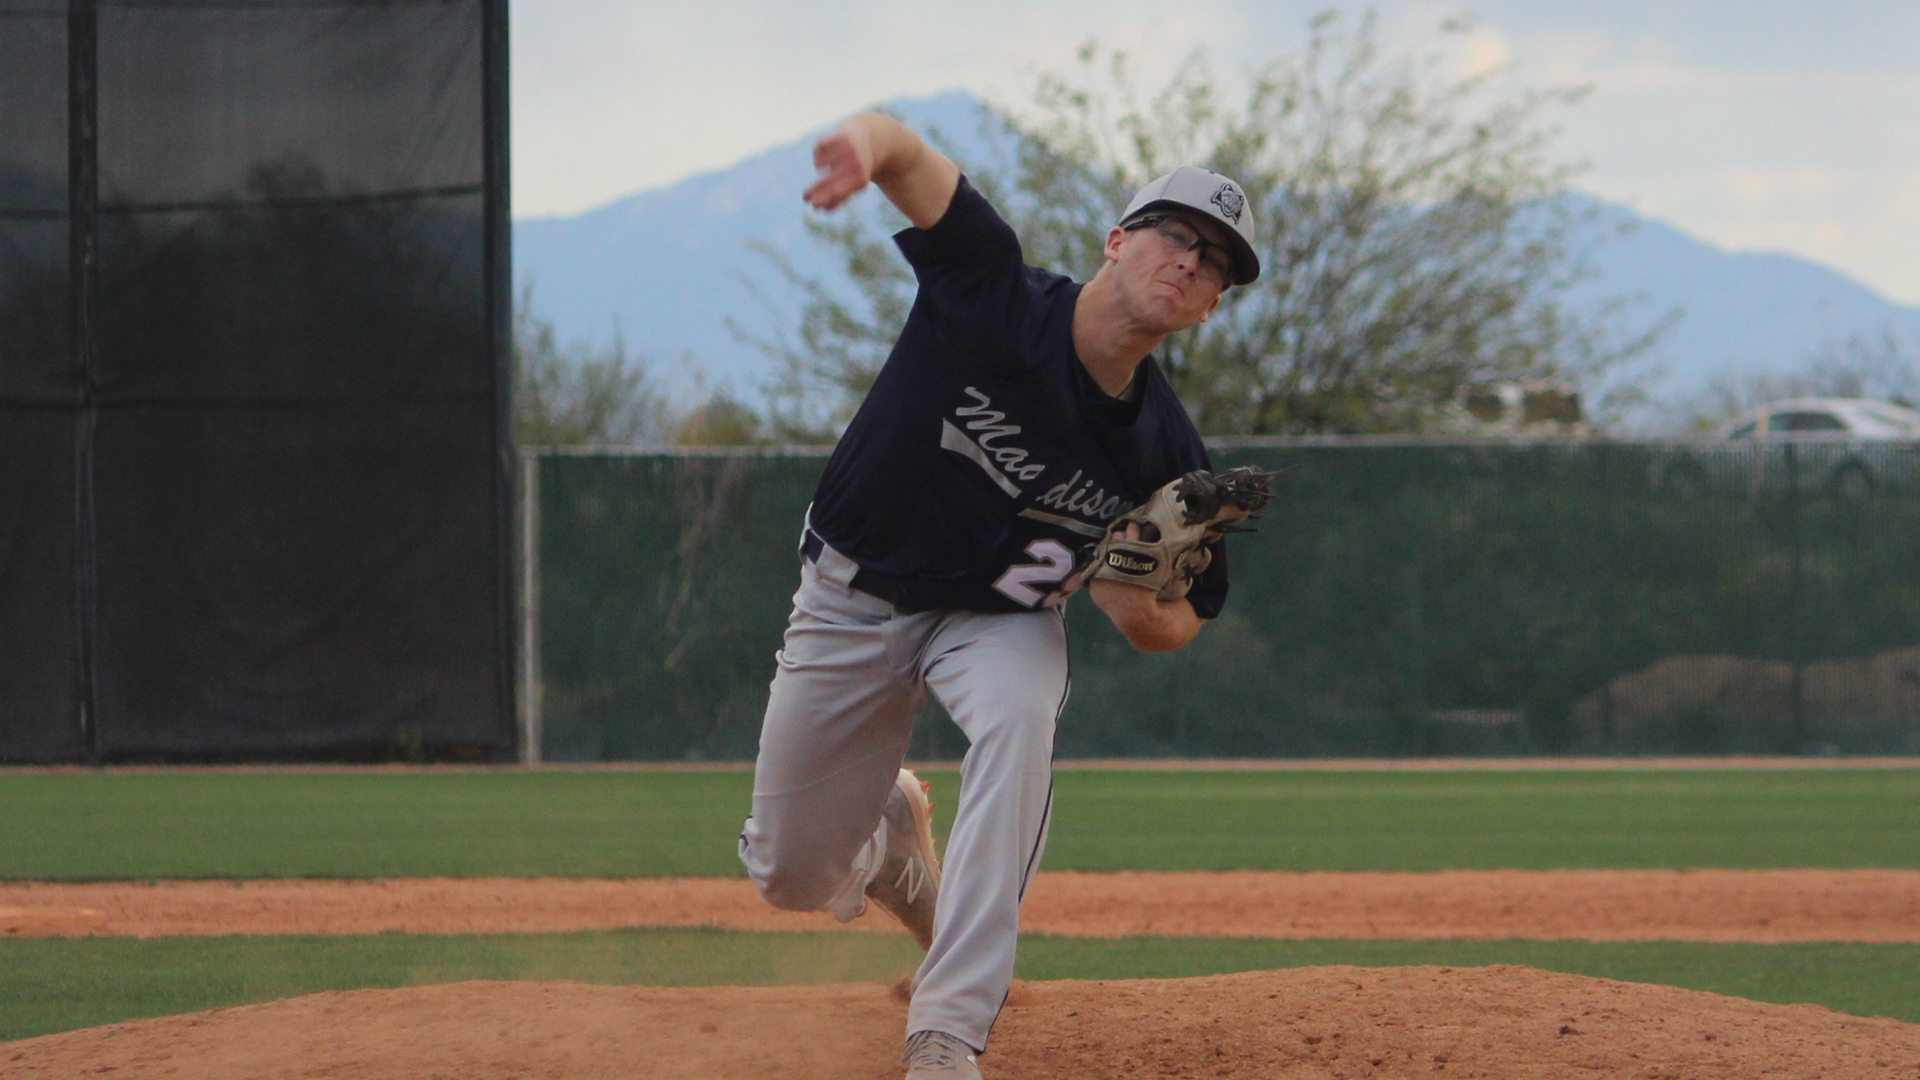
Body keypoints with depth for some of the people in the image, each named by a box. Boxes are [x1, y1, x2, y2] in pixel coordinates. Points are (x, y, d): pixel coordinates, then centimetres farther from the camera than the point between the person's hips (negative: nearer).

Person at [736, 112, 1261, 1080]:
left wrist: (1139, 610, -29)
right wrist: (870, 144, -65)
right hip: (855, 596, 0)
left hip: (1001, 616, 0)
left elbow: (1181, 624, -3)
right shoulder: (992, 294, -25)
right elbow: (901, 151, -39)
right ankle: (894, 836, 46)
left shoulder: (1166, 453, -17)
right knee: (793, 875, 5)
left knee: (1018, 717, -36)